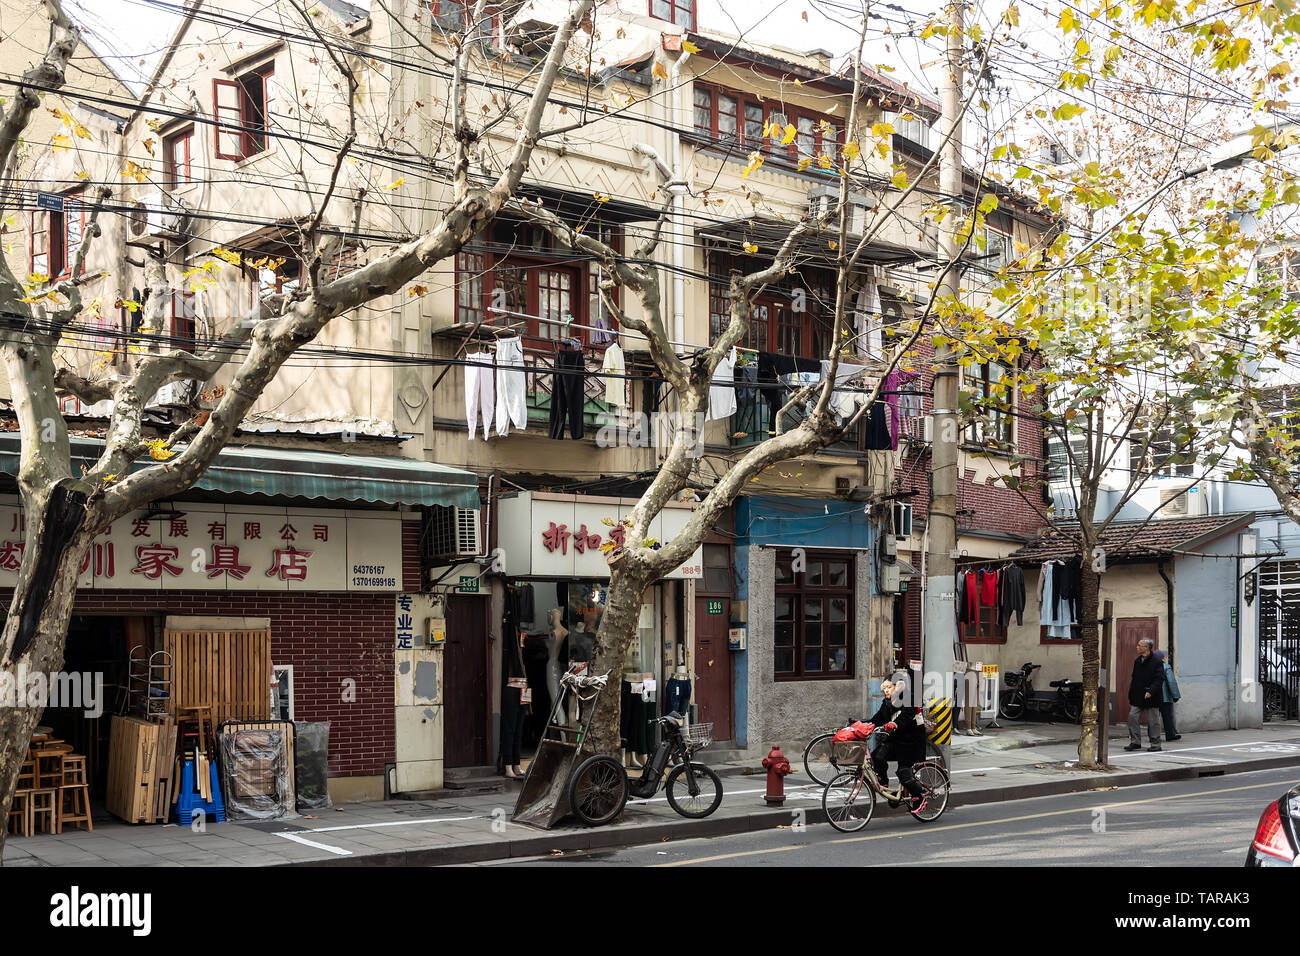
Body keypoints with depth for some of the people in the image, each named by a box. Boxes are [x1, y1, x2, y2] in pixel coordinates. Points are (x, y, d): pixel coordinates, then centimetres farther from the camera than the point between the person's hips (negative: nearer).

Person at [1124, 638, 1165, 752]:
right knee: (1132, 718, 0)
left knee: (1153, 721, 2)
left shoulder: (1156, 662, -10)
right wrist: (1130, 696, 16)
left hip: (1151, 698, -7)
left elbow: (1159, 679, -16)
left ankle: (1155, 744, 11)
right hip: (1137, 697, 7)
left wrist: (1150, 691, -27)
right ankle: (1135, 742, 8)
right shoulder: (1137, 661, 13)